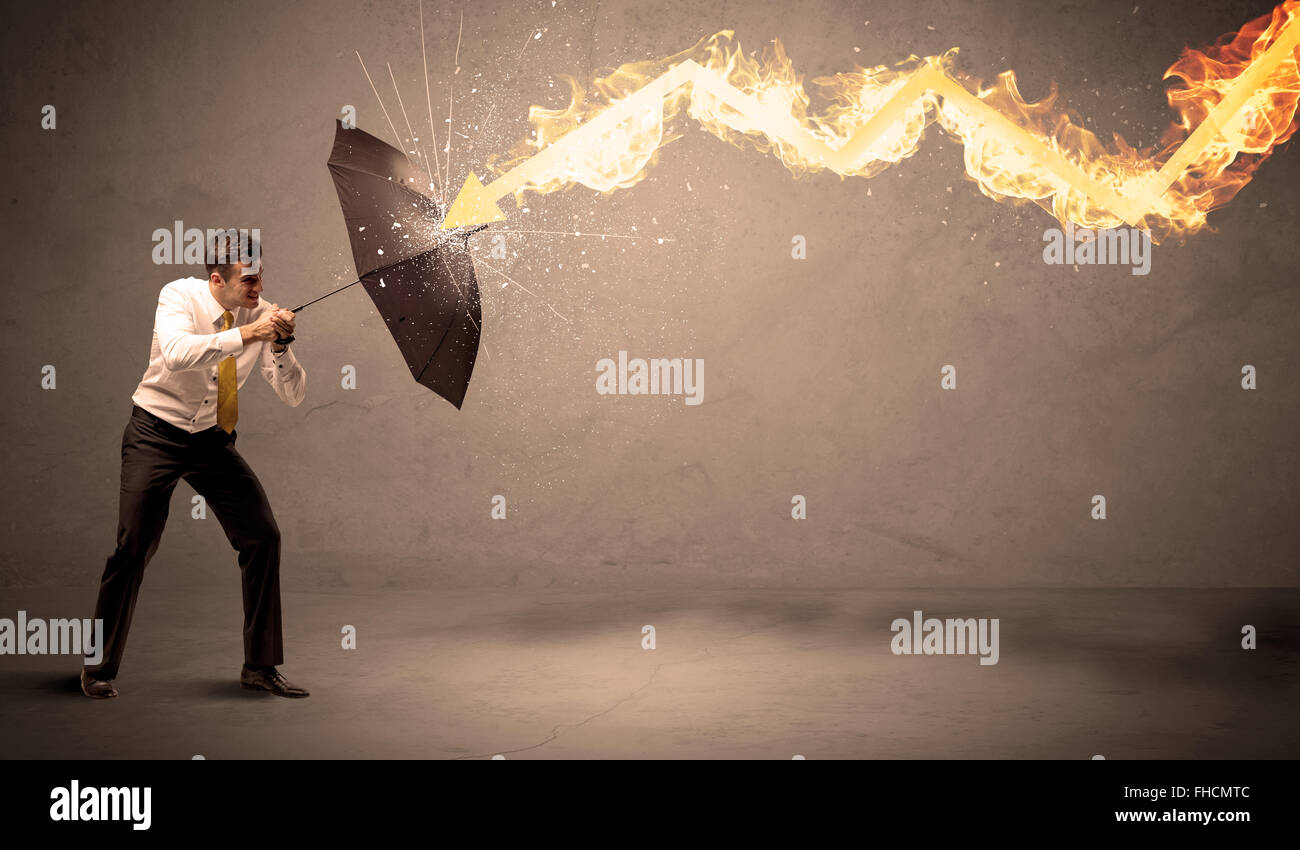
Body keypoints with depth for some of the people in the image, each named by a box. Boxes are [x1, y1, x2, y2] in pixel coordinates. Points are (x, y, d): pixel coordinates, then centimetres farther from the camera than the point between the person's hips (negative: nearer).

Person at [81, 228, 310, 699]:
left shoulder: (261, 314, -4)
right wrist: (243, 334, -37)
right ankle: (99, 667, 9)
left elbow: (292, 396, -6)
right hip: (157, 434, -4)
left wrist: (280, 348, -23)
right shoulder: (180, 295, -13)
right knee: (134, 545, -9)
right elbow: (177, 354, -35)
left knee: (263, 537, -4)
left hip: (213, 440, 4)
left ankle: (260, 667, 8)